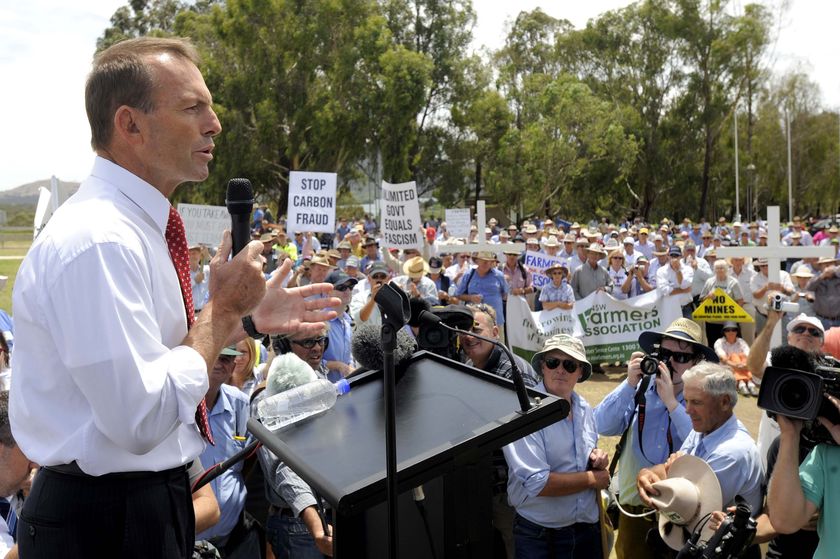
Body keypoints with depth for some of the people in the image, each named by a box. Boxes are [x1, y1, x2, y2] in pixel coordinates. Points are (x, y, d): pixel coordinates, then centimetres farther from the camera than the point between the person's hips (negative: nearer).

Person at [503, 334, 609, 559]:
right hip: (539, 537, -6)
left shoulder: (584, 409, 4)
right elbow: (536, 483, -24)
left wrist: (598, 462, -5)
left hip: (589, 529, 6)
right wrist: (592, 479, -13)